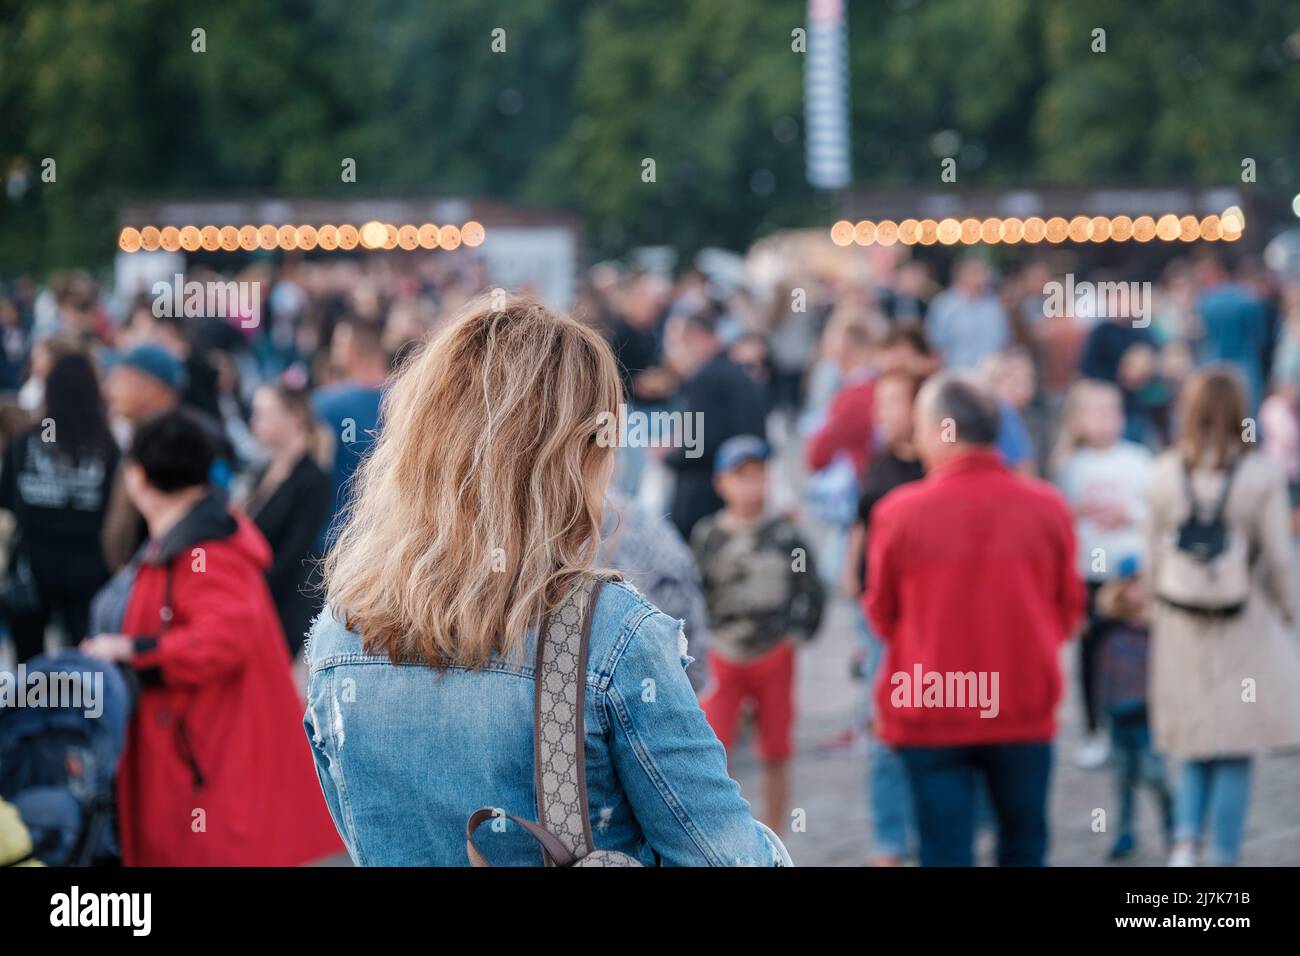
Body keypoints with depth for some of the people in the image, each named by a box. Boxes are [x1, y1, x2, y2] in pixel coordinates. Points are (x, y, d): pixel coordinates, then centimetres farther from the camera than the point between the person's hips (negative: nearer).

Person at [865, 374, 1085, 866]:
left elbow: (881, 614, 2)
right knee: (1024, 848, 17)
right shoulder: (1046, 507, -4)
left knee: (945, 850, 3)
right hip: (1025, 710, 2)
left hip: (931, 713, -2)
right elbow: (1069, 608, 7)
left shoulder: (900, 512, -11)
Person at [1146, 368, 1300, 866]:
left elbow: (1154, 554, 3)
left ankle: (1185, 840, -5)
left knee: (1196, 753, 15)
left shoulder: (1165, 473, -3)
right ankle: (1222, 856, 7)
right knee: (1236, 756, 7)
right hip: (1246, 629, -2)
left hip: (1180, 628, 3)